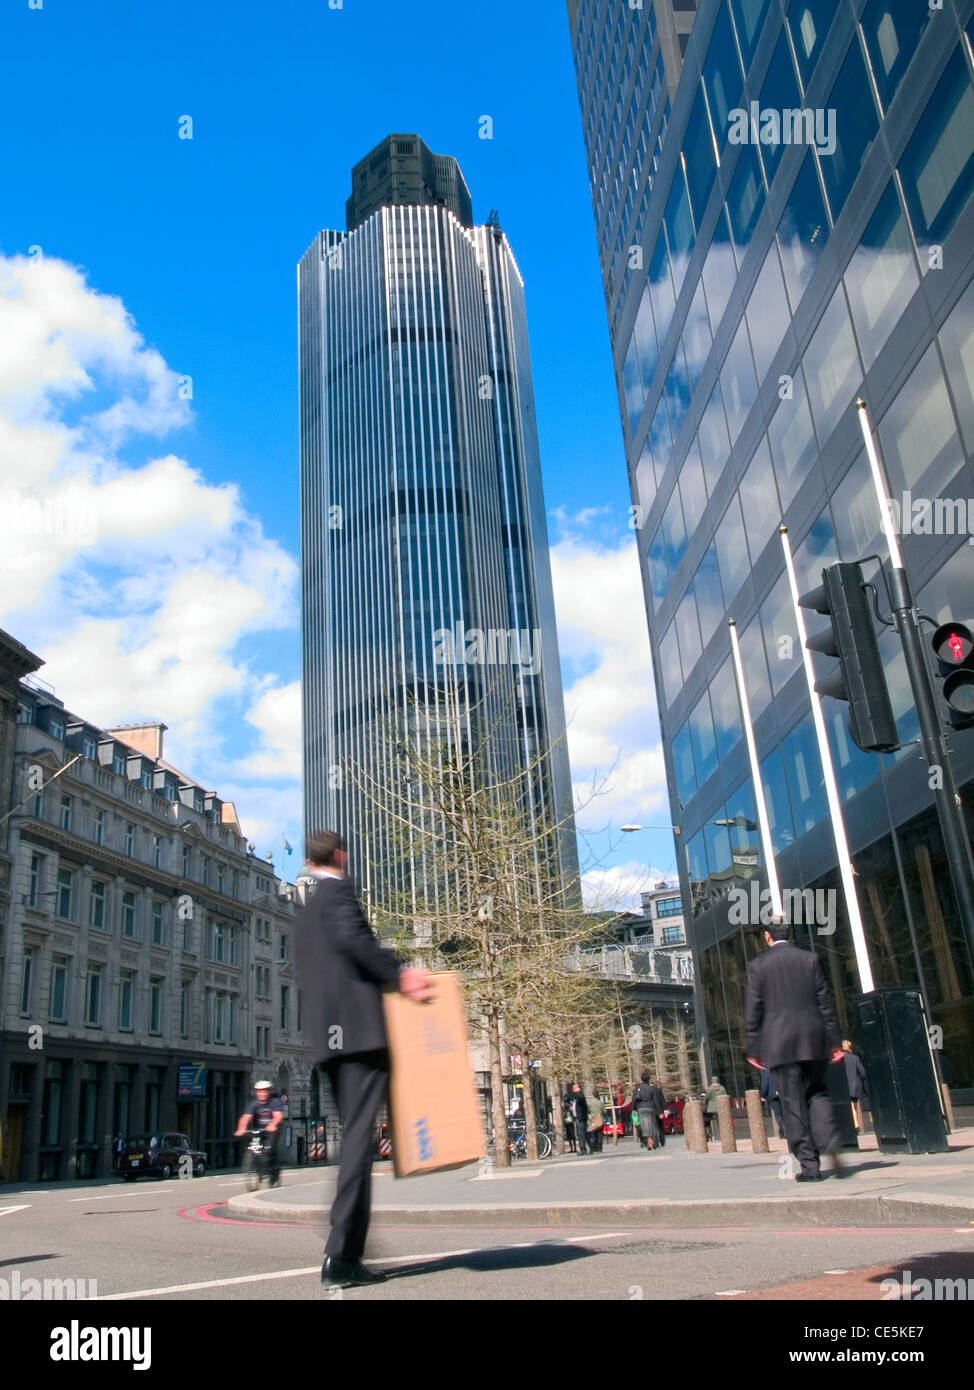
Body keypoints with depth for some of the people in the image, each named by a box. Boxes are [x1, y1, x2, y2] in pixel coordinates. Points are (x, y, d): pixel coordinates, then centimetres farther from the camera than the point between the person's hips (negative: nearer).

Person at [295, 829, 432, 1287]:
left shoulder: (305, 912, 24)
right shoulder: (339, 891, -1)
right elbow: (351, 937, -21)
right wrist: (399, 972, -18)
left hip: (328, 1036, 9)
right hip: (360, 1027, -9)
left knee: (354, 1135, 13)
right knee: (359, 1135, -10)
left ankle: (347, 1253, 13)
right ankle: (341, 1254, -14)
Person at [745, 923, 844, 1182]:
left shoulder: (758, 966, 0)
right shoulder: (810, 959, 5)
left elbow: (752, 1012, -1)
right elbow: (825, 1002, 5)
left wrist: (753, 1049, 6)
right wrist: (834, 1041, 9)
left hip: (779, 1044, -2)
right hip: (814, 1041, 2)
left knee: (793, 1104, 2)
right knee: (816, 1092, 15)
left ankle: (809, 1164, 1)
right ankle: (828, 1138, -10)